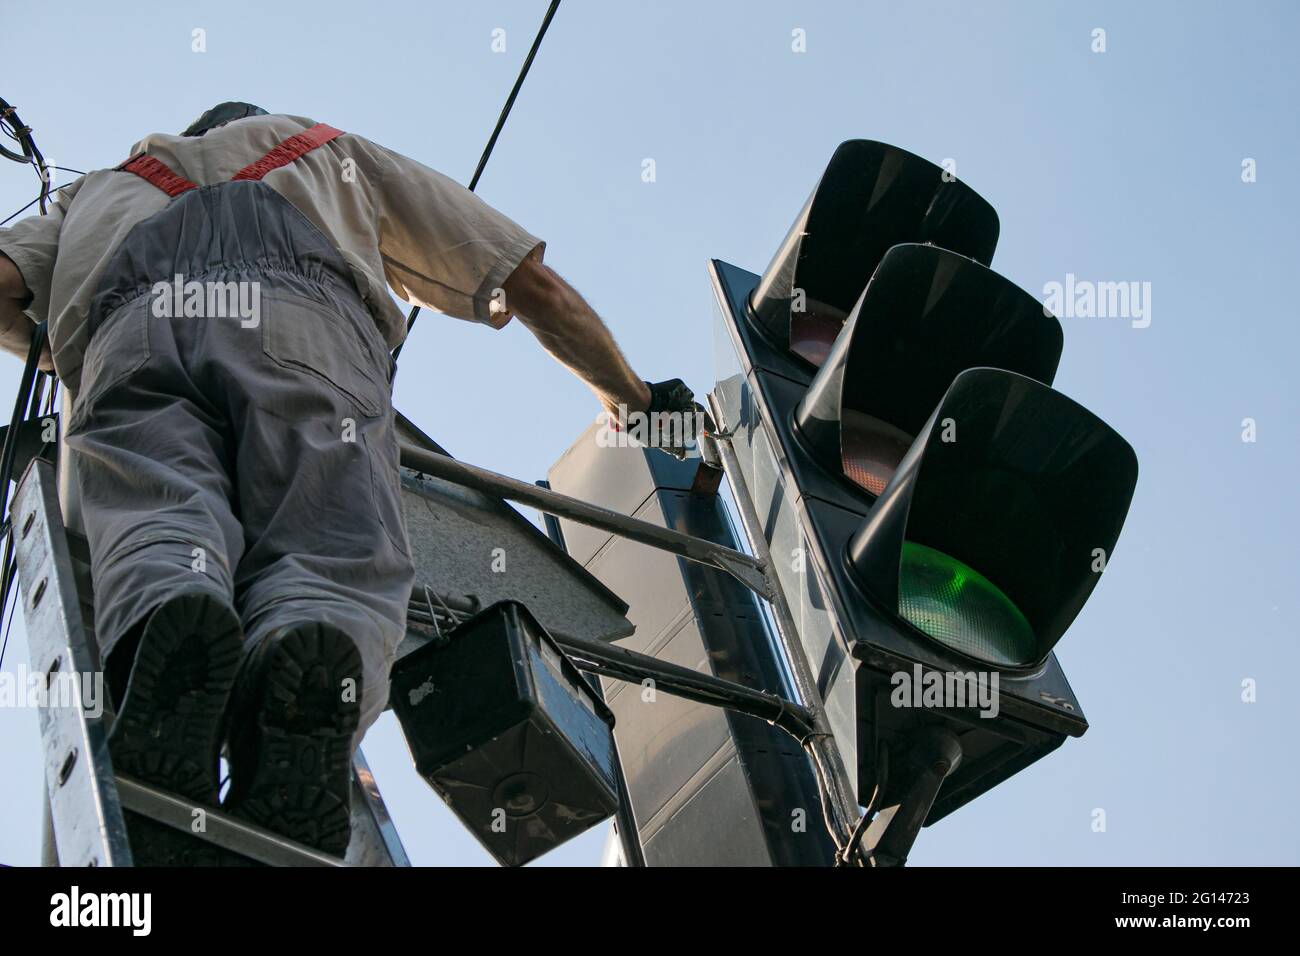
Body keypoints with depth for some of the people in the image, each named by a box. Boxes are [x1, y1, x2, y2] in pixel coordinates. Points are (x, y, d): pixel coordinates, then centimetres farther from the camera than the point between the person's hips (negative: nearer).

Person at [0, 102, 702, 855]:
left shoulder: (106, 185, 46)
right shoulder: (342, 155, 45)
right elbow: (538, 288, 40)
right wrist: (635, 398, 53)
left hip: (133, 323, 1)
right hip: (305, 312, -1)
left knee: (157, 529, -17)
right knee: (334, 558, -14)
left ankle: (171, 630, -52)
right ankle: (312, 658, -48)